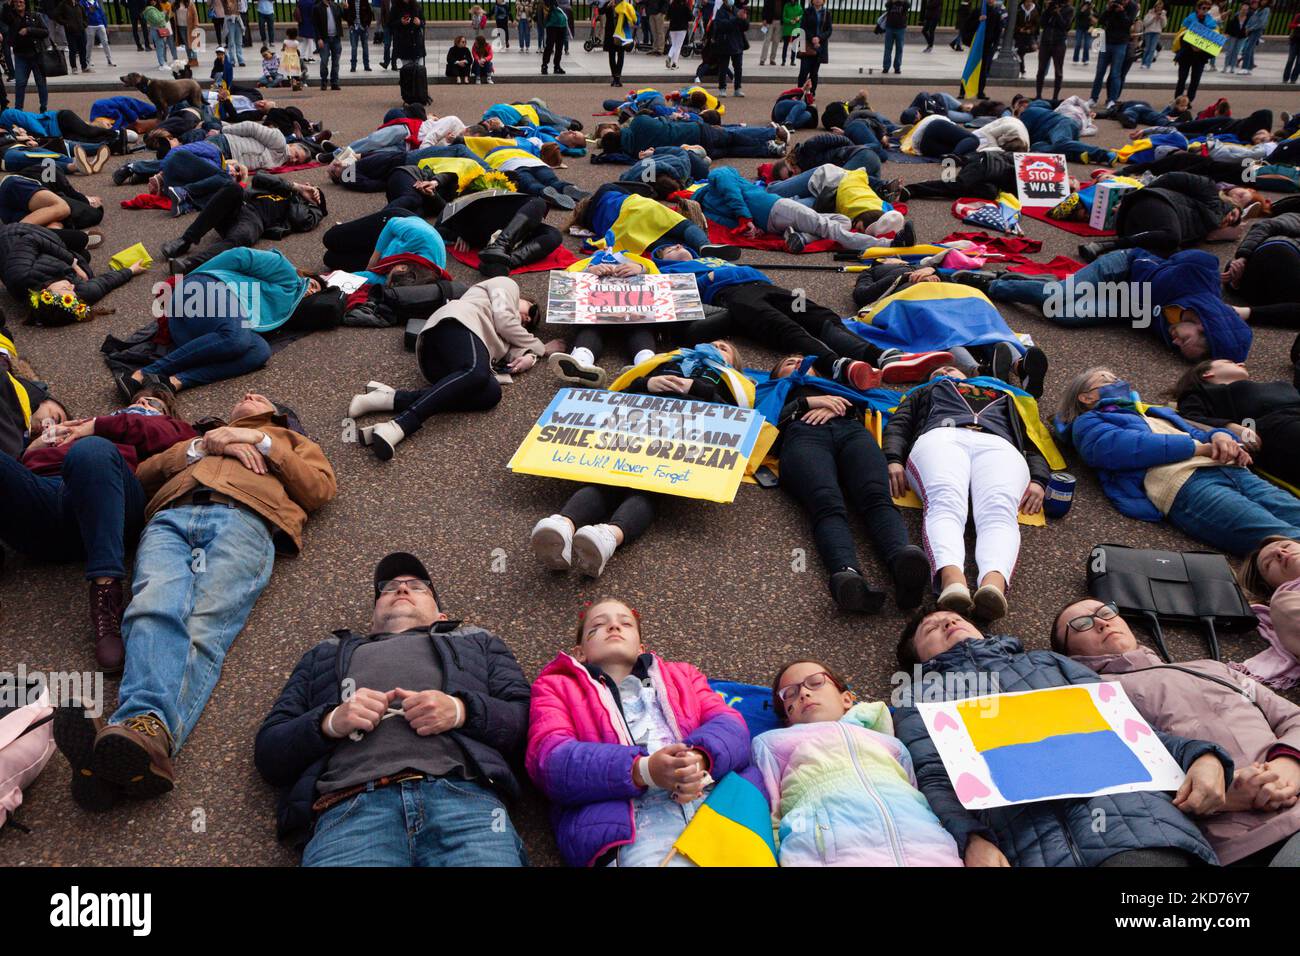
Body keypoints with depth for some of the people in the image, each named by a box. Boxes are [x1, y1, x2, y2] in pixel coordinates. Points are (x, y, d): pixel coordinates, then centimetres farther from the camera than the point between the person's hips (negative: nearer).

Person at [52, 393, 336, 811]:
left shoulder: (289, 440, 39)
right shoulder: (197, 439, 46)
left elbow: (321, 488, 16)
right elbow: (143, 473, 26)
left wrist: (261, 441, 13)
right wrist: (204, 446, 13)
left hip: (243, 517, -2)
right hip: (171, 517, 3)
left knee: (205, 629, -32)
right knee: (154, 610, -32)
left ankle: (147, 731, -58)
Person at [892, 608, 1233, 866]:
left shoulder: (1046, 660, 34)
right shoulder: (919, 691, 24)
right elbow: (932, 778, 7)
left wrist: (1201, 754, 4)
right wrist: (970, 838, -14)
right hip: (1021, 825, -3)